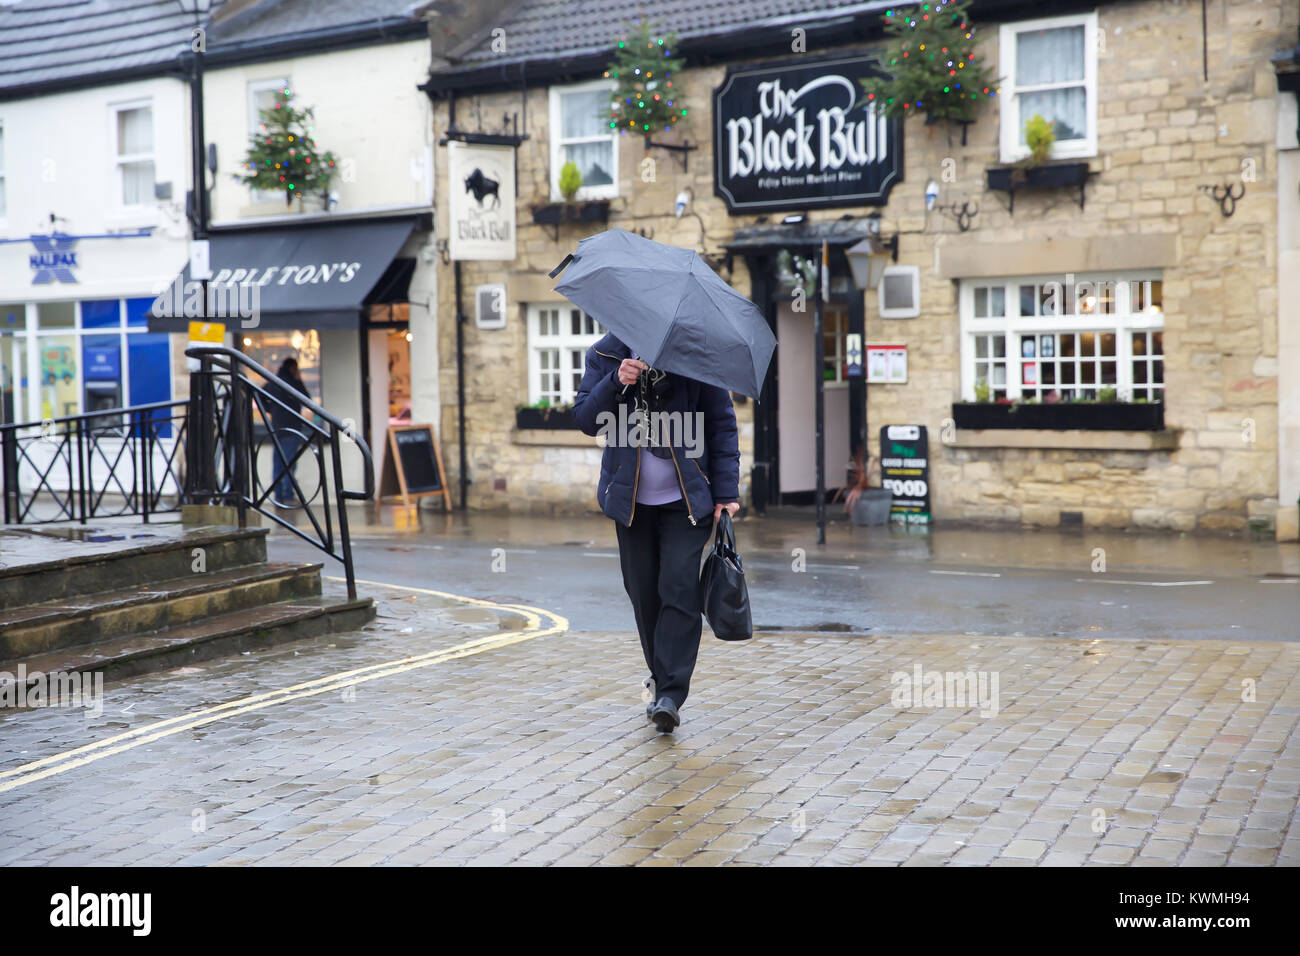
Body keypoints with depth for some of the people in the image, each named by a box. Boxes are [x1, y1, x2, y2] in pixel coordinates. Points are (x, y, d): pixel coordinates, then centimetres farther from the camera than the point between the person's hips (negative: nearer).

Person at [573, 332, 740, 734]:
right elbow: (586, 419, -3)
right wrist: (614, 383, -22)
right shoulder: (605, 354, 2)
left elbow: (722, 425, 1)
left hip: (687, 499, -2)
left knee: (679, 588, -12)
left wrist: (726, 492, -4)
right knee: (643, 592, 5)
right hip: (630, 499, 2)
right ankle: (661, 678, 24)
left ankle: (670, 694, -10)